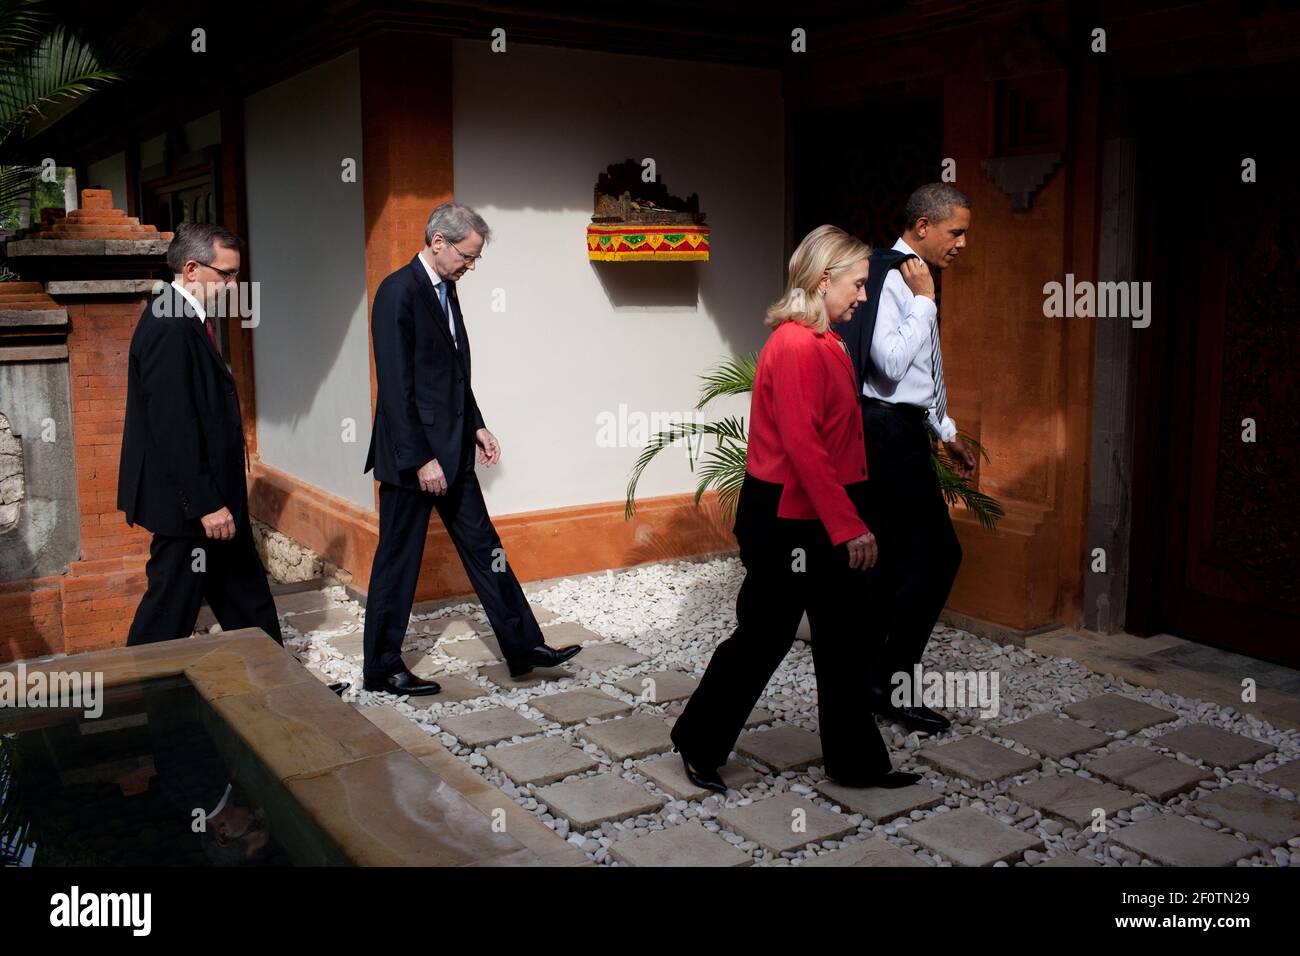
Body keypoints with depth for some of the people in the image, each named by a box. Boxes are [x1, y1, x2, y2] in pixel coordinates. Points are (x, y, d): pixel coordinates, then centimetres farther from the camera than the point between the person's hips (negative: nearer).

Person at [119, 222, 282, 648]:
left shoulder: (187, 320, 11)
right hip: (186, 501, -10)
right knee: (171, 611, 1)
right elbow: (173, 426, -23)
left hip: (210, 493, 10)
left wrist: (217, 496, 18)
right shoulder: (169, 327, -19)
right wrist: (206, 503, -22)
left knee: (246, 599, 17)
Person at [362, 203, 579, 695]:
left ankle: (523, 647, 20)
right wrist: (421, 459, -20)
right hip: (412, 456, -9)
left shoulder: (445, 290, 11)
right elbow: (395, 387, -20)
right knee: (399, 562, 3)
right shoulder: (398, 292, -16)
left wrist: (475, 426, 12)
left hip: (451, 451, 9)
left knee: (484, 549, 12)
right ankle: (381, 668, 18)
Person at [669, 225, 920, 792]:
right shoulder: (796, 347, -19)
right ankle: (699, 745, 24)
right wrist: (850, 527, -22)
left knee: (843, 641, 14)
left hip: (819, 519, 10)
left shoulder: (822, 342, 11)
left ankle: (856, 761, 26)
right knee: (763, 635, 4)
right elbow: (803, 448, -24)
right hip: (786, 522, -10)